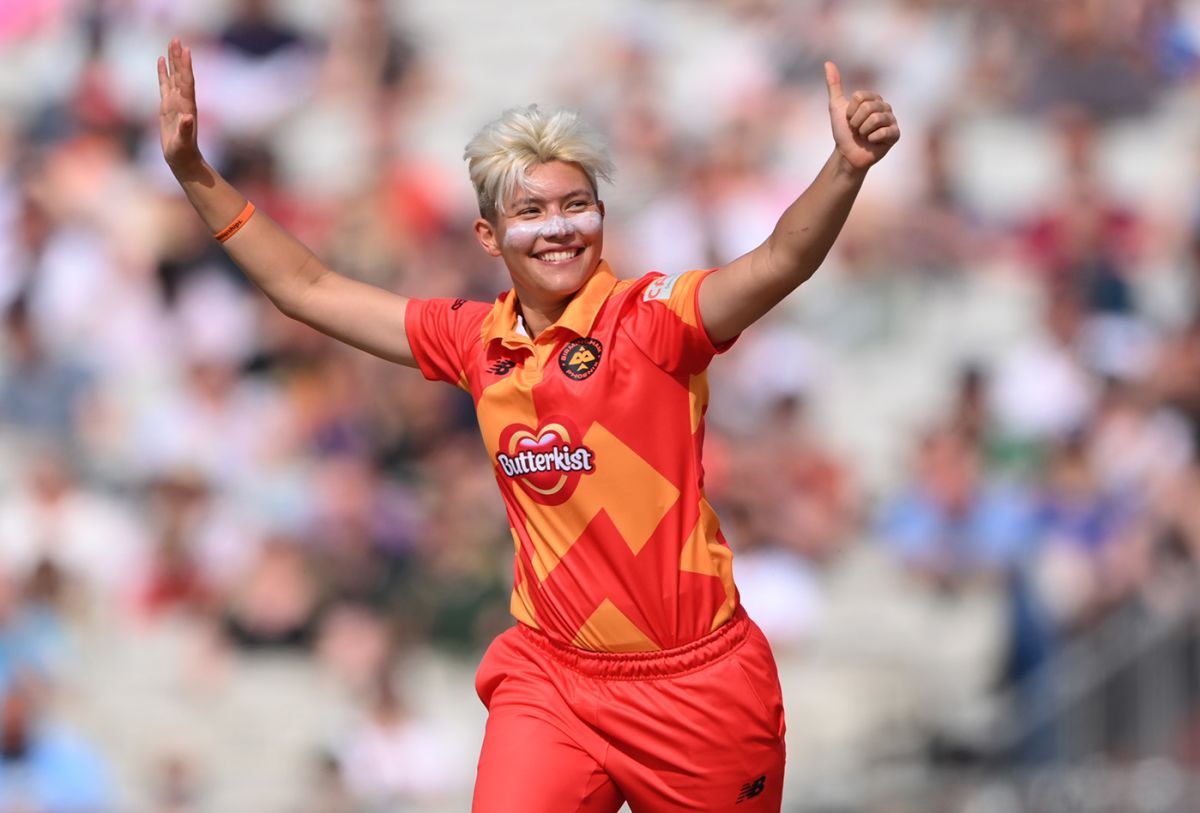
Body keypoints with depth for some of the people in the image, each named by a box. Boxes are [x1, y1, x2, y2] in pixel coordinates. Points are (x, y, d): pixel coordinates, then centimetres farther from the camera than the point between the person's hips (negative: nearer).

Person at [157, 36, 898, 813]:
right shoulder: (477, 341, 5)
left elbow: (779, 263, -27)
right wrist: (195, 173, 12)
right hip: (550, 682, 3)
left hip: (694, 684, -3)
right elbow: (309, 290, 14)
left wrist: (847, 168, -46)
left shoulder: (652, 319, -9)